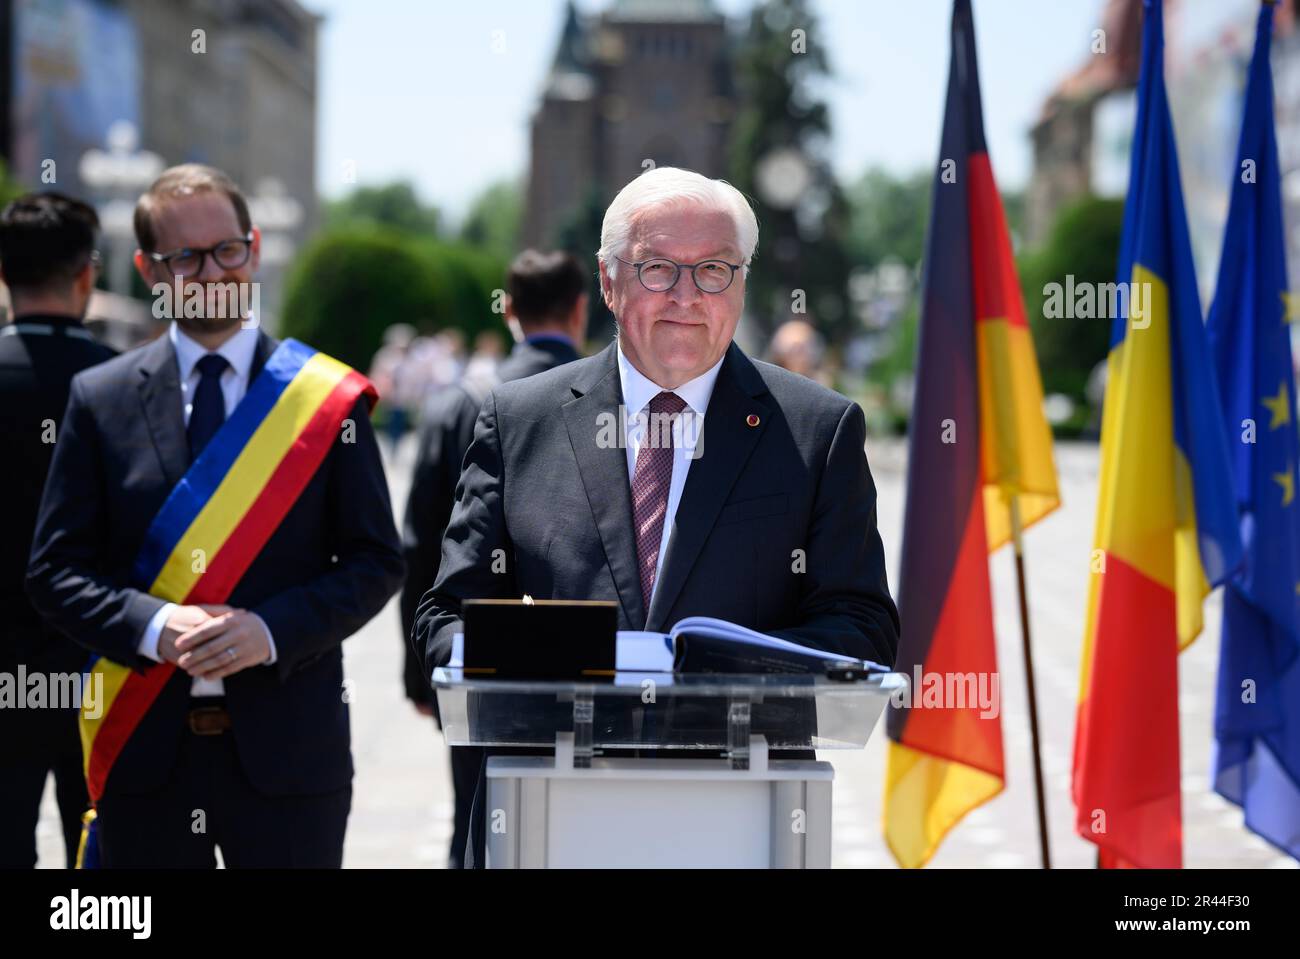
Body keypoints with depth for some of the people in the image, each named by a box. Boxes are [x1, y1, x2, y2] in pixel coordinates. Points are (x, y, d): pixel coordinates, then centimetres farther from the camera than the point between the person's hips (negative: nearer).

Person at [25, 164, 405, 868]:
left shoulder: (326, 398, 3)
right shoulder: (100, 399, 6)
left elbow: (377, 561, 4)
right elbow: (55, 571, 5)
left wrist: (272, 630, -13)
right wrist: (153, 627, -13)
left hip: (288, 750, -1)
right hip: (144, 753, 1)